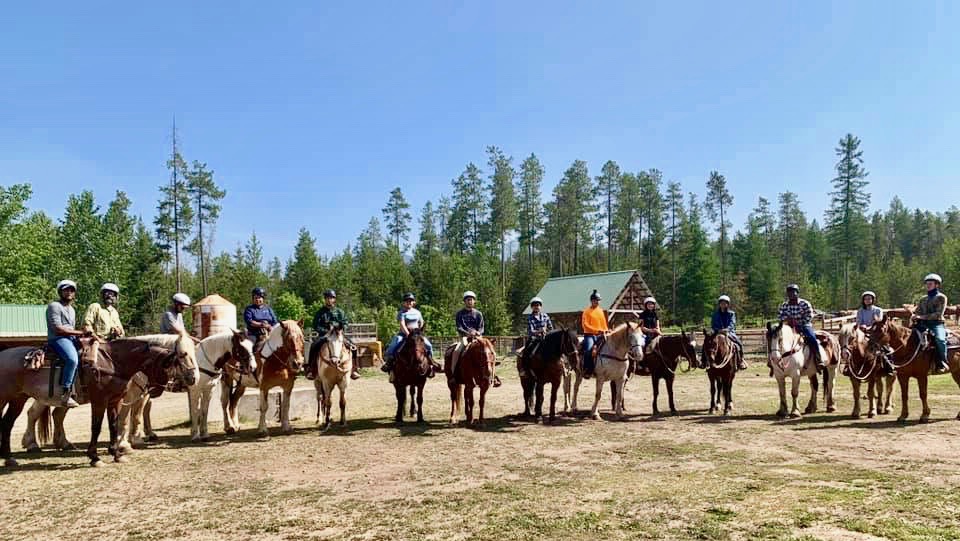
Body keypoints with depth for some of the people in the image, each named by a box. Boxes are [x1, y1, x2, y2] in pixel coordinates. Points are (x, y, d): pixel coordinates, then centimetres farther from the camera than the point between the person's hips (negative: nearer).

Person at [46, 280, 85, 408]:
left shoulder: (72, 310, 23)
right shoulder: (54, 306, -4)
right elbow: (58, 328, -14)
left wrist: (82, 334, 3)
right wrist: (80, 332, -14)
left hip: (72, 339, 9)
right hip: (58, 339, -9)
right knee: (72, 359, -34)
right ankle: (65, 395, -32)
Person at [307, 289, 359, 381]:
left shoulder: (339, 311, 11)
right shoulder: (320, 312, 6)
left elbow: (346, 322, 9)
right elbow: (315, 326, -1)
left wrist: (341, 329, -11)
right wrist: (326, 331, -14)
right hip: (324, 335, -2)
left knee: (353, 347, -16)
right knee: (314, 346, -30)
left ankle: (354, 369, -3)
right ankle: (310, 369, -19)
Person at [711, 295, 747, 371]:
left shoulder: (731, 314, 9)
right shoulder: (715, 314, 12)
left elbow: (732, 324, -6)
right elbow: (712, 325, 7)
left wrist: (727, 329, -26)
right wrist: (718, 330, -14)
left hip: (730, 332, -1)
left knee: (738, 344, -26)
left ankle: (740, 361, -12)